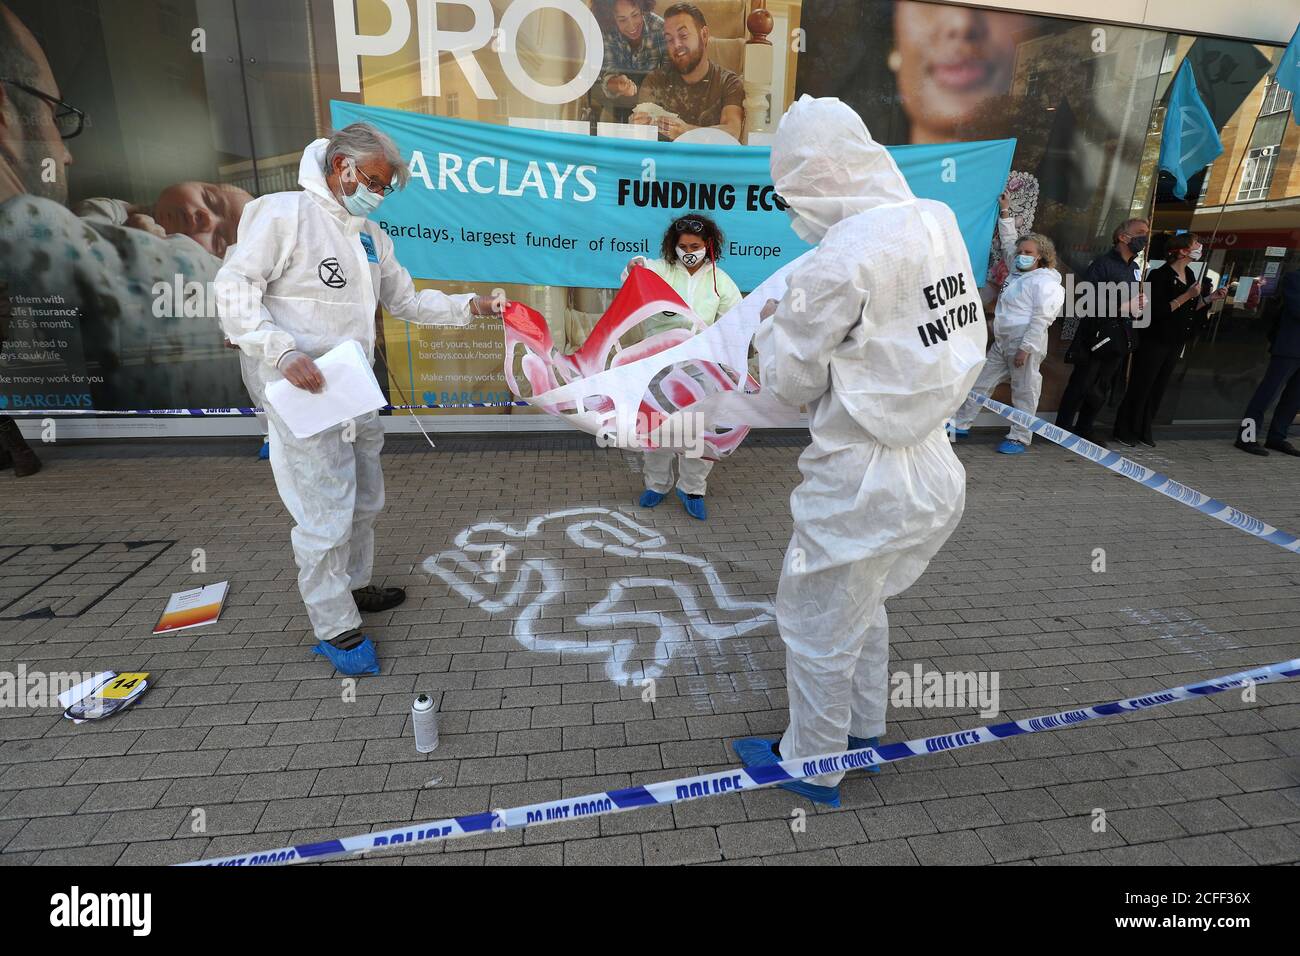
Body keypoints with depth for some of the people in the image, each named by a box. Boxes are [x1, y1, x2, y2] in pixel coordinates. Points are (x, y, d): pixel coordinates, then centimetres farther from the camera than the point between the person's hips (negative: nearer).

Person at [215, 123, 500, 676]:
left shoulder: (370, 235, 14)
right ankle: (335, 629, 11)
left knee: (365, 502, 18)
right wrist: (282, 353, -24)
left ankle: (354, 587, 38)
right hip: (304, 395, -8)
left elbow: (406, 300, 18)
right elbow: (234, 288, -12)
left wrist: (467, 307, 6)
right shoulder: (283, 214, -9)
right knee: (326, 516, -4)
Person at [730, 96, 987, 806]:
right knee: (865, 604, 28)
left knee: (817, 627, 13)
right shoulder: (937, 224, 1)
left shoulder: (840, 259, -22)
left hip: (859, 485, -8)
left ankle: (813, 765, 35)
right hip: (929, 472, 9)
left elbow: (792, 383, -13)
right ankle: (864, 729, 50)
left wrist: (773, 328, 7)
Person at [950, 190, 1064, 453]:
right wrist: (1005, 212, 26)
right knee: (980, 382, 9)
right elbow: (1008, 243, 28)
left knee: (1024, 392, -2)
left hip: (1025, 343, -9)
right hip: (1002, 343, 9)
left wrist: (1025, 348, -21)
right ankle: (961, 423, 16)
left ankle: (1019, 439, 4)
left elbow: (1040, 319, -16)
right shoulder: (1018, 271, 16)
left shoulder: (1044, 282, -9)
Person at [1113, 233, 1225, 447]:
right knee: (1140, 387, -1)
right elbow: (1158, 311, -21)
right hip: (1154, 342, -8)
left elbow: (1189, 310, 16)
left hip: (1175, 344, 8)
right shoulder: (1160, 276, -14)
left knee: (1158, 389, 11)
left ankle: (1144, 431, 18)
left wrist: (1210, 298, 4)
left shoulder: (1190, 275, 11)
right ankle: (1124, 431, 9)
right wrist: (1187, 295, -21)